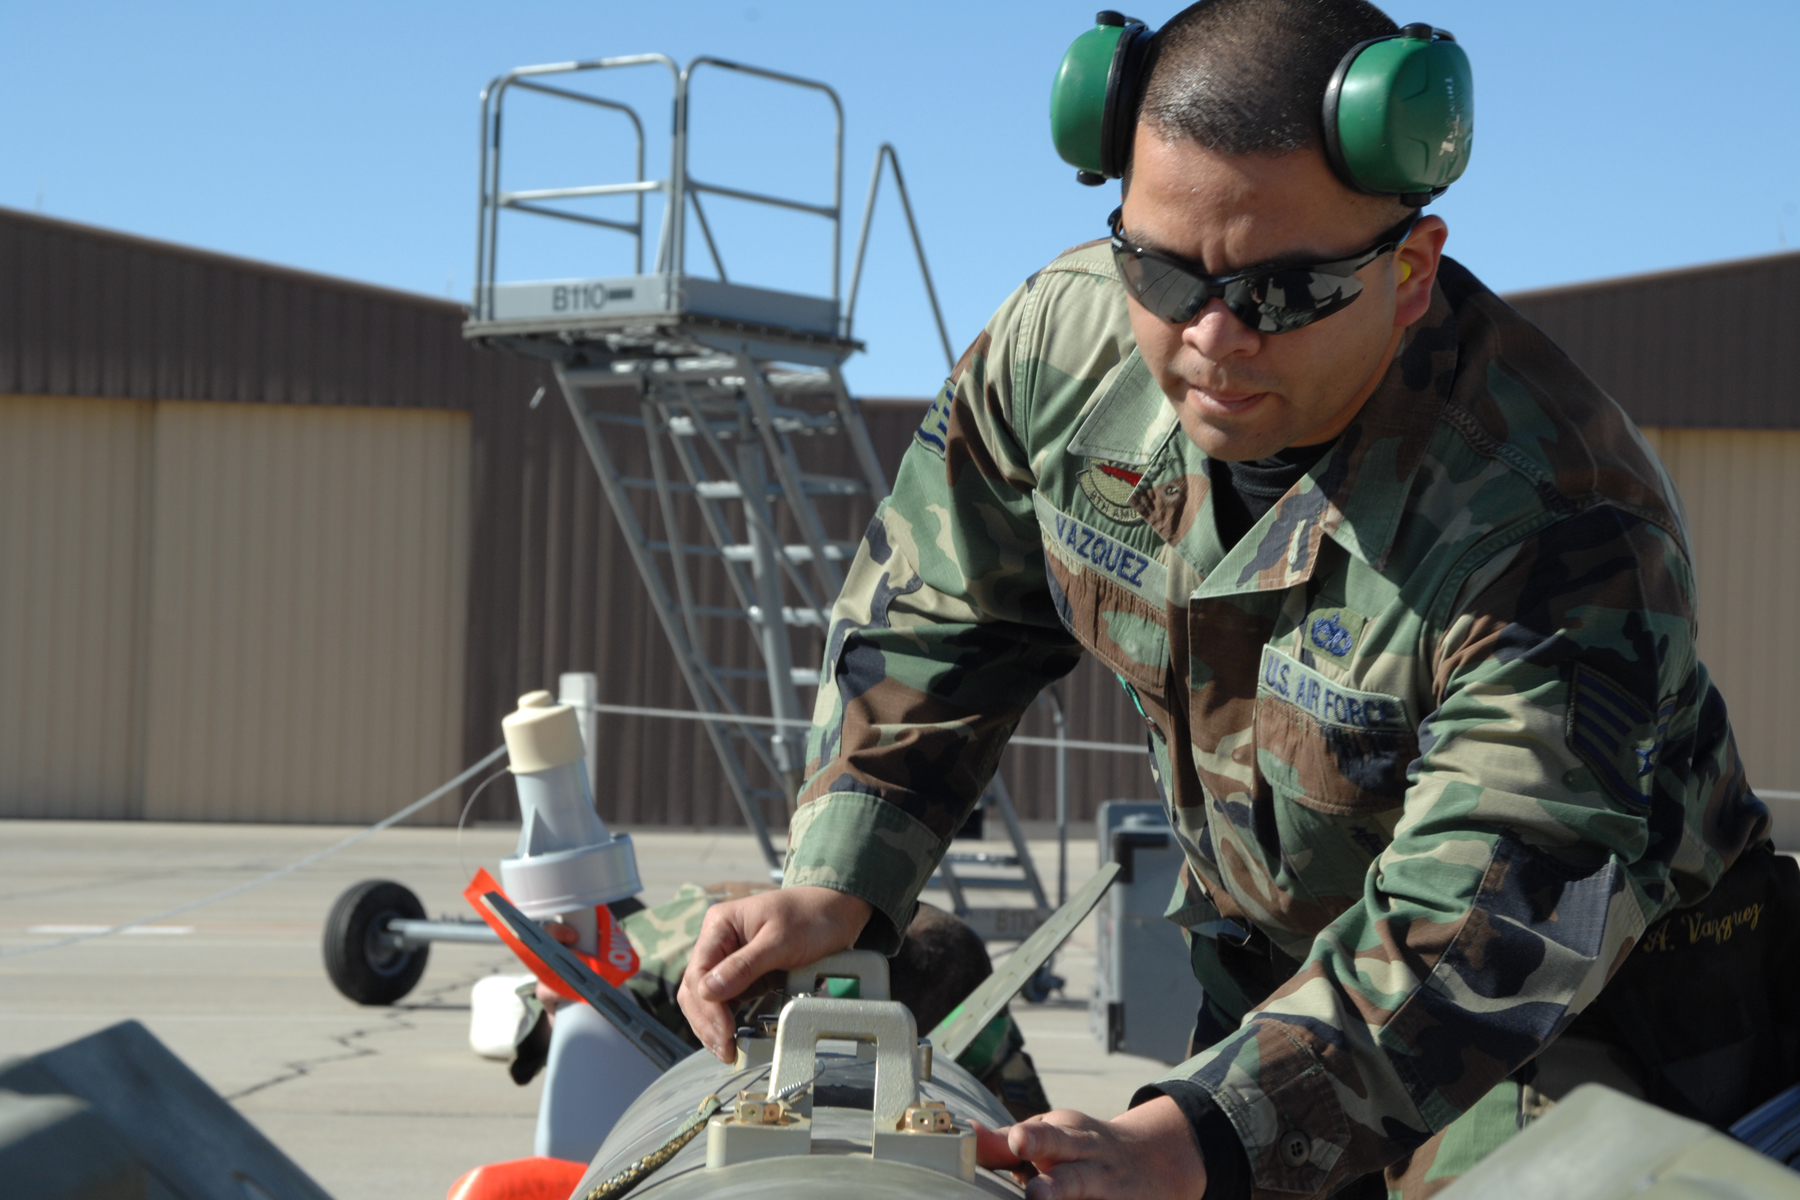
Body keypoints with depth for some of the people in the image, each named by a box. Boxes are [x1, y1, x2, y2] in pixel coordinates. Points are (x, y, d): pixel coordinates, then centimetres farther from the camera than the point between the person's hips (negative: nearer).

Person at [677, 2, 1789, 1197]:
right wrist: (833, 886, -11)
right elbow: (933, 619, 2)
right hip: (1274, 964, 6)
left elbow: (1475, 935, -40)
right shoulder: (1065, 338, -16)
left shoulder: (1559, 526, -35)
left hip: (1591, 1004, -5)